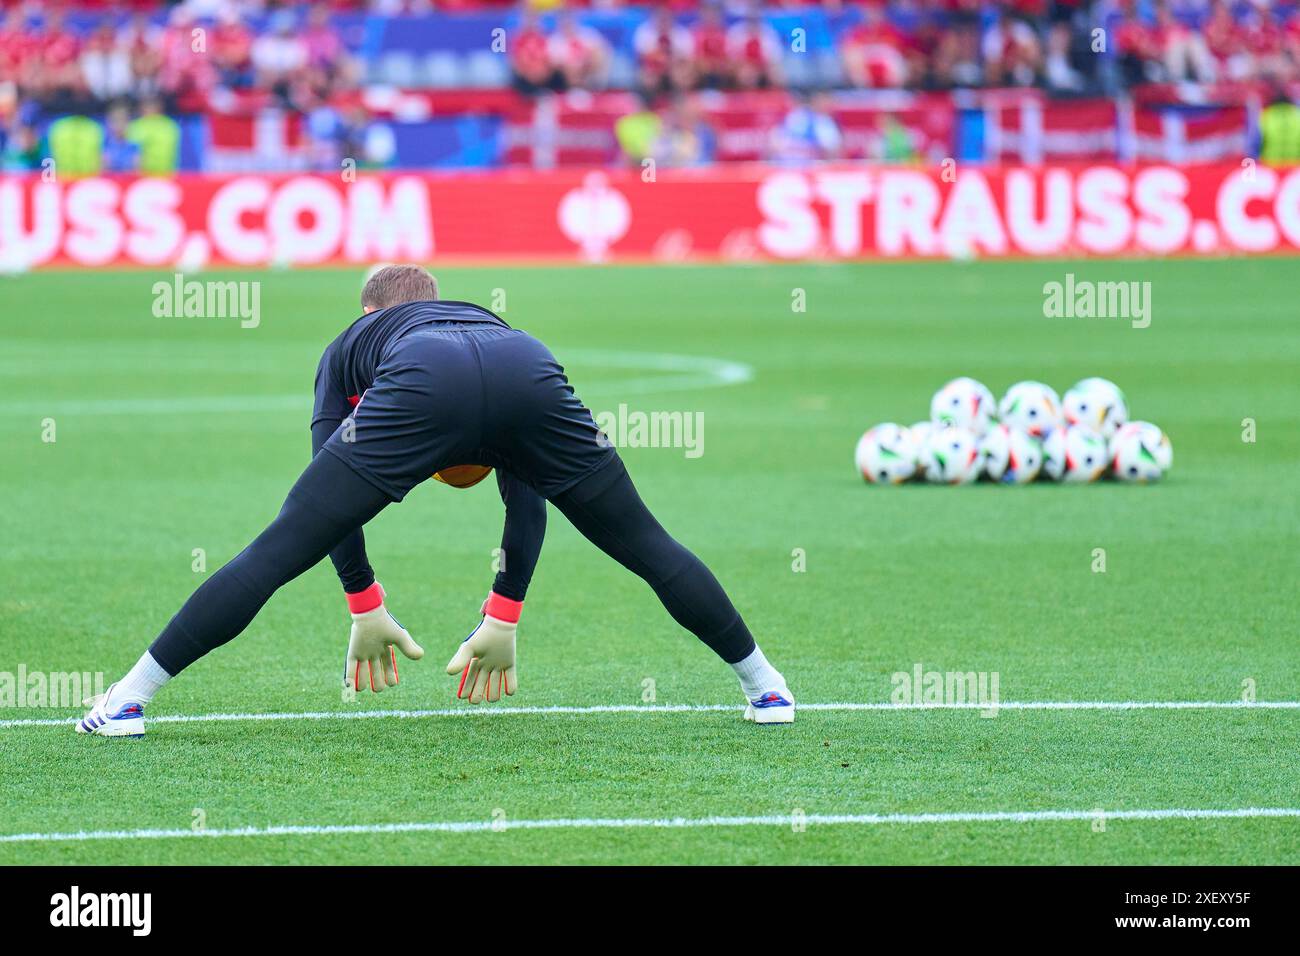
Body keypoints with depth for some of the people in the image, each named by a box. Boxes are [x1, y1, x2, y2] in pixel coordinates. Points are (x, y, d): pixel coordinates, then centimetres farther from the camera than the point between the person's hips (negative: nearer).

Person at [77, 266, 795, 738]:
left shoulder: (352, 344, 40)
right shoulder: (484, 318, 46)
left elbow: (331, 489, 27)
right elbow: (527, 501, 41)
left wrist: (365, 610, 31)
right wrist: (503, 620, 42)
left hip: (418, 391, -2)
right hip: (530, 376, 2)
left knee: (277, 552, 5)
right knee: (646, 546, 20)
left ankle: (130, 698, 2)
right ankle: (763, 687, 29)